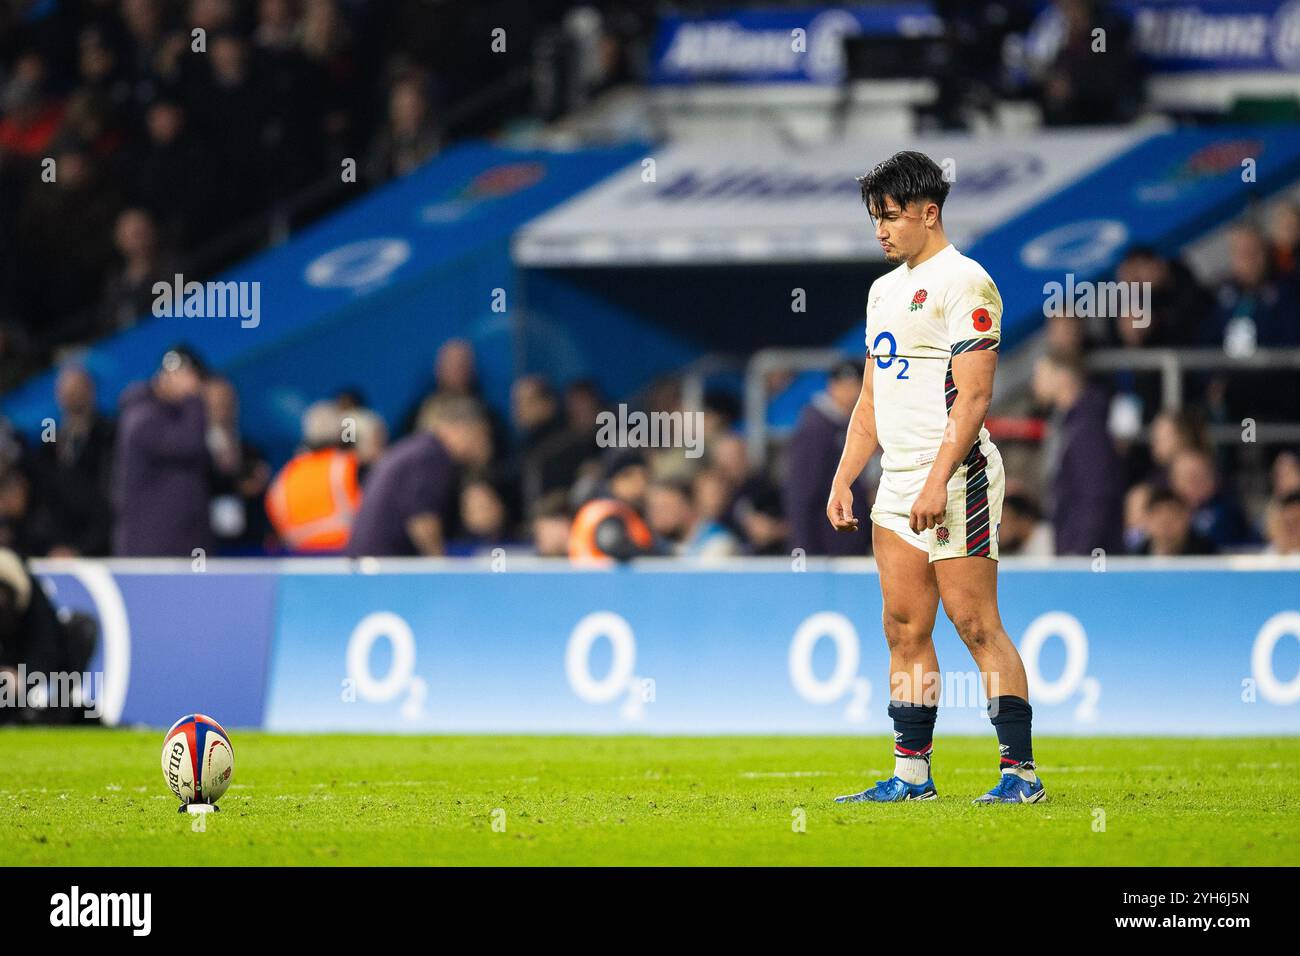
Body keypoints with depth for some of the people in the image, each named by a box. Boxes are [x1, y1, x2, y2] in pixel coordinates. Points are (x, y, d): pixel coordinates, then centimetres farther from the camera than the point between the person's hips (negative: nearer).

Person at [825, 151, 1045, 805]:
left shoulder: (962, 283, -8)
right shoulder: (885, 290, 19)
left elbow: (974, 394, -15)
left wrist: (938, 480, -21)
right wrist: (843, 479, 15)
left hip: (955, 480, -8)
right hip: (897, 488, 8)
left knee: (975, 624, -10)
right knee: (905, 629, 6)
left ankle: (1020, 770, -8)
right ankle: (911, 773, 8)